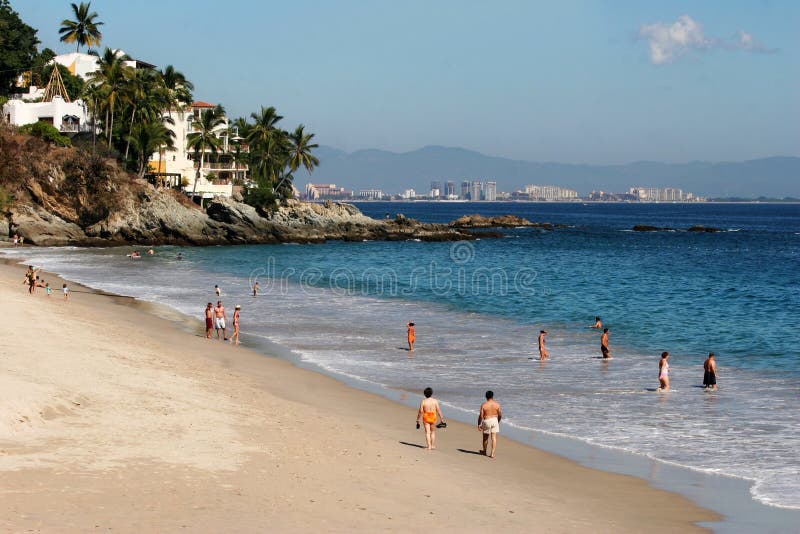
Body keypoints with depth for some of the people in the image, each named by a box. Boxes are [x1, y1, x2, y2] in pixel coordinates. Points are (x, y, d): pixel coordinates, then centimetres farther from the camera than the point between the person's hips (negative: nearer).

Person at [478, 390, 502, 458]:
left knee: (485, 437, 17)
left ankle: (484, 451, 35)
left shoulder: (484, 405, -11)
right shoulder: (497, 404, -4)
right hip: (494, 420, 2)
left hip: (486, 421, -1)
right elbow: (500, 415, 4)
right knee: (494, 438, 2)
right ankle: (492, 453, -5)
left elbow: (481, 416, -10)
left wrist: (479, 424, 0)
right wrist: (498, 422, 22)